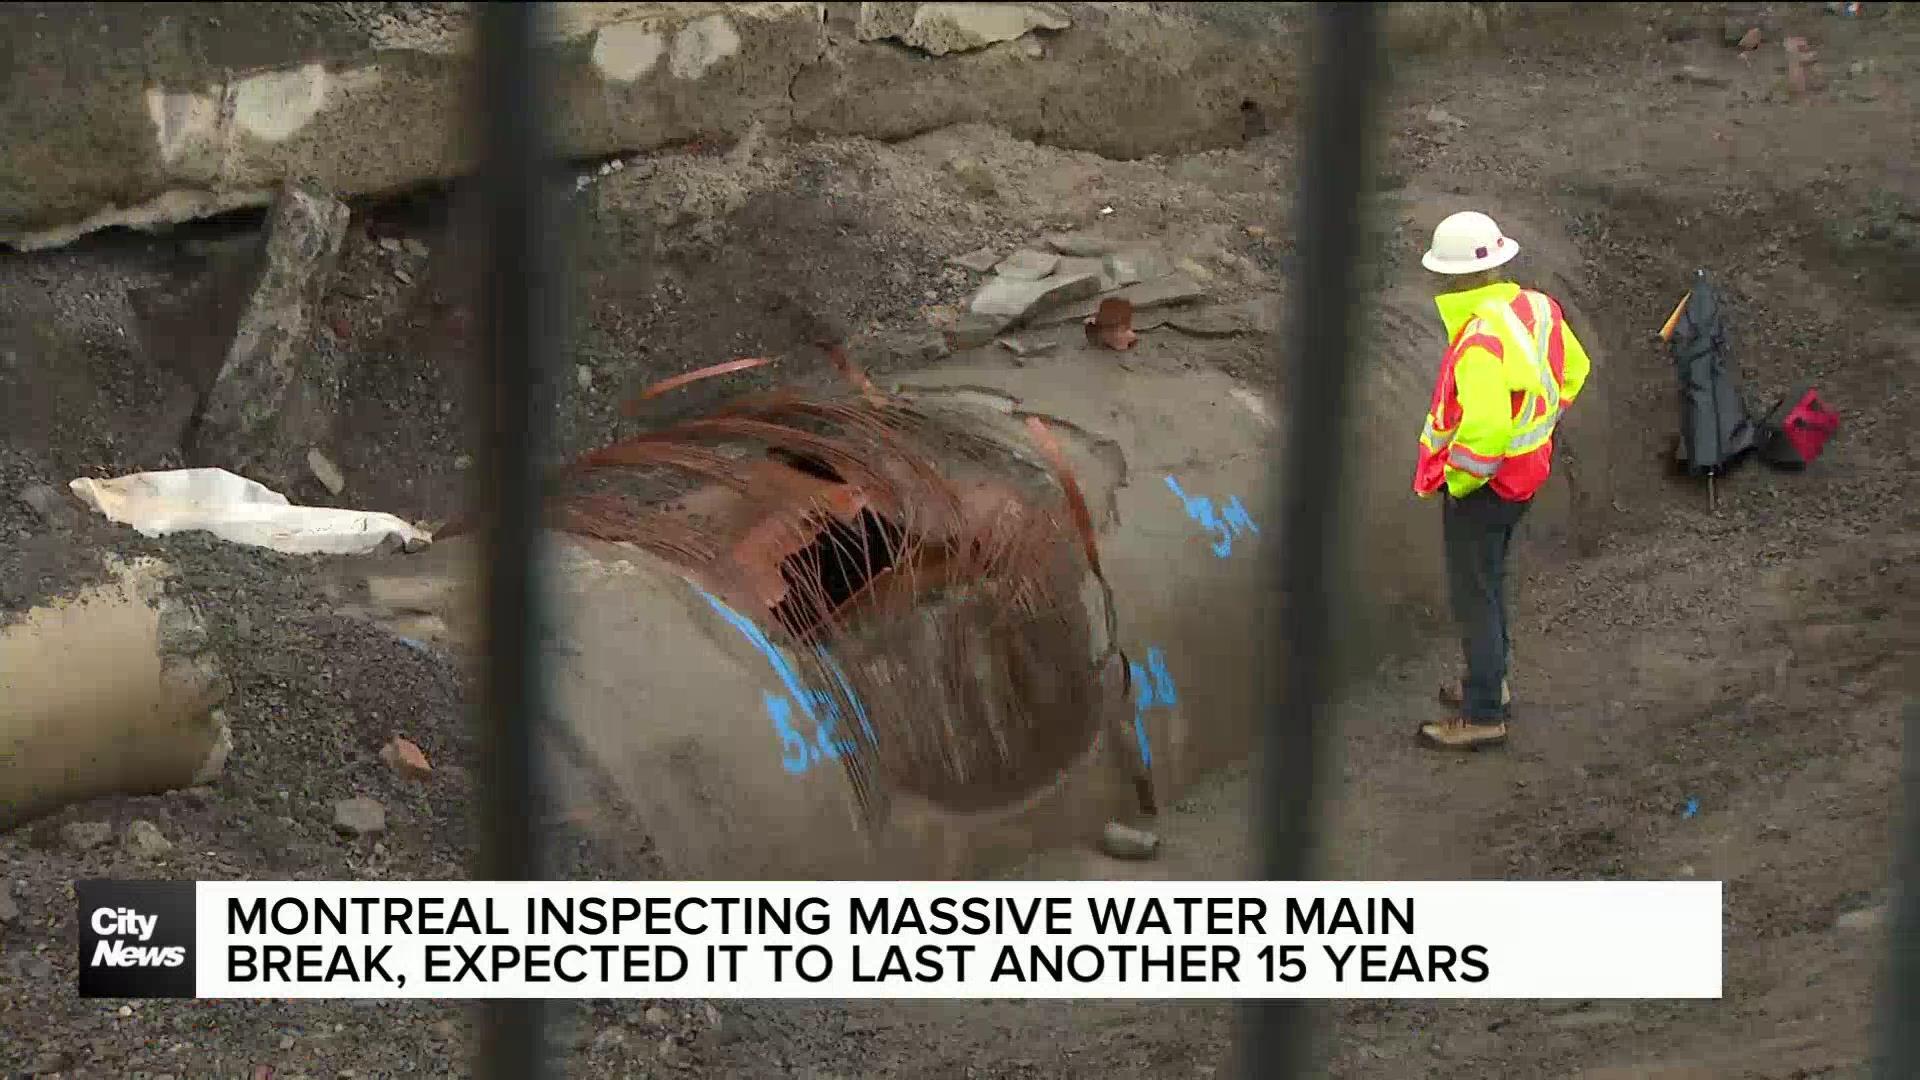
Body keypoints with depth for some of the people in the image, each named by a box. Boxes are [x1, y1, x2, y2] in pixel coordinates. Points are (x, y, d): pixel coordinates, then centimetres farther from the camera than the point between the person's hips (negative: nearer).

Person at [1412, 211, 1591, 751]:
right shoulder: (1539, 308, -3)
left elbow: (1484, 429, -35)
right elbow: (1573, 372, 14)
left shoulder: (1481, 341, -31)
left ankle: (1482, 716, 13)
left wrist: (1459, 480, -18)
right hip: (1527, 470, 9)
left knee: (1474, 597, 4)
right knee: (1489, 582, 26)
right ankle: (1490, 681, 41)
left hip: (1480, 483, -9)